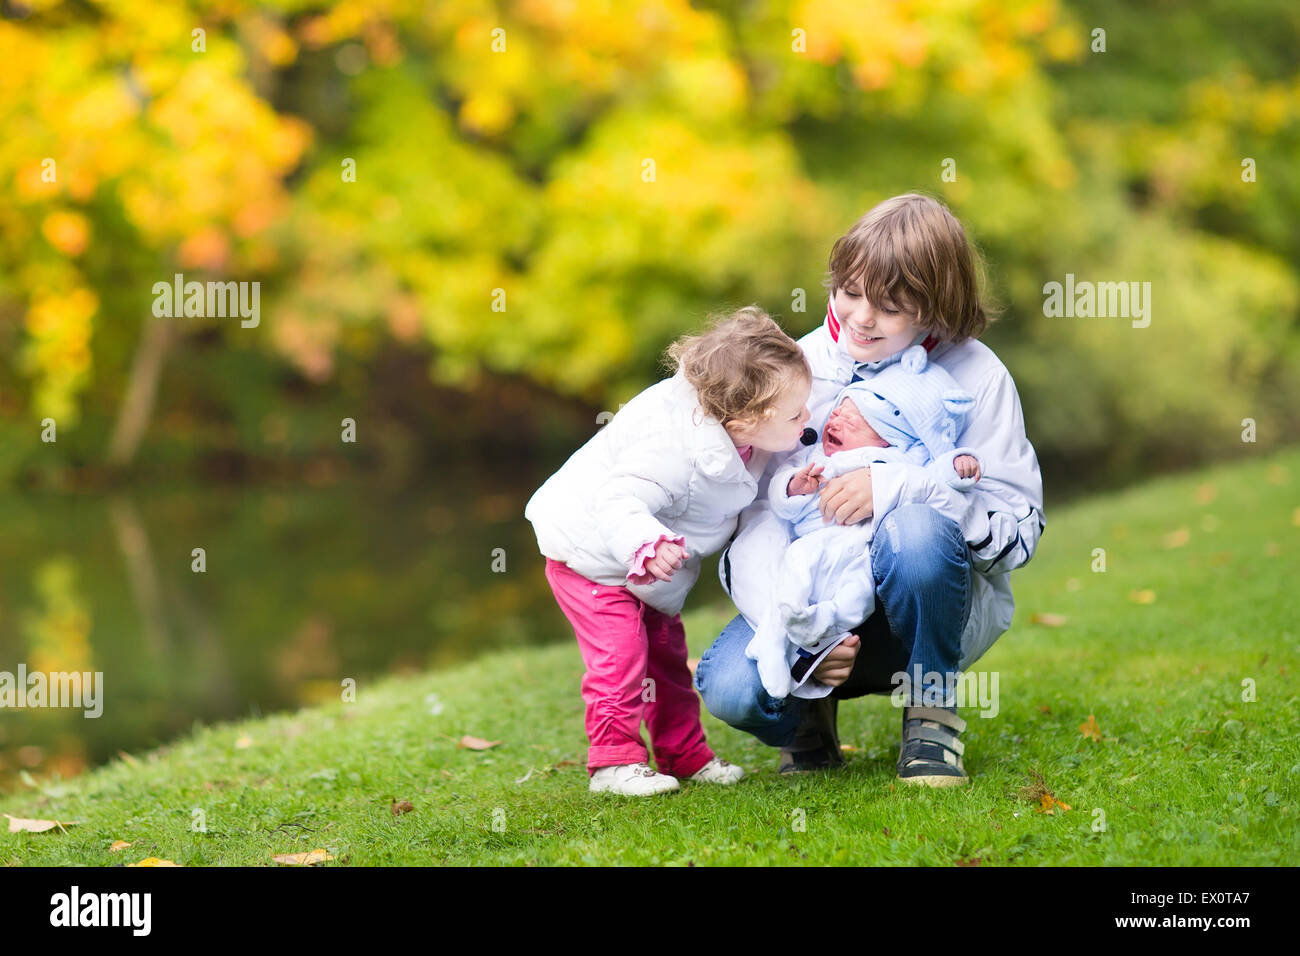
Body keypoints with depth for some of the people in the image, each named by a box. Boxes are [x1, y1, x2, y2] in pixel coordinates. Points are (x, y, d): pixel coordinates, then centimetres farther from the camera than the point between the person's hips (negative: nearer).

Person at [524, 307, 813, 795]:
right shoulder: (674, 448, -41)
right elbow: (617, 500, -45)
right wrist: (649, 546, -61)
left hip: (649, 570, 8)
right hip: (591, 553, -8)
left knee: (666, 650, 14)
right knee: (620, 653, -15)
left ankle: (685, 754, 24)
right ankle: (614, 760, -4)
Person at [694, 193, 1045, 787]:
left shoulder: (976, 376, -9)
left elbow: (1019, 526, -14)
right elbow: (756, 512, -13)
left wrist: (896, 486, -28)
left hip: (932, 606, -1)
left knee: (917, 529, -36)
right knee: (730, 686, -28)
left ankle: (932, 707, -8)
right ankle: (811, 713, 10)